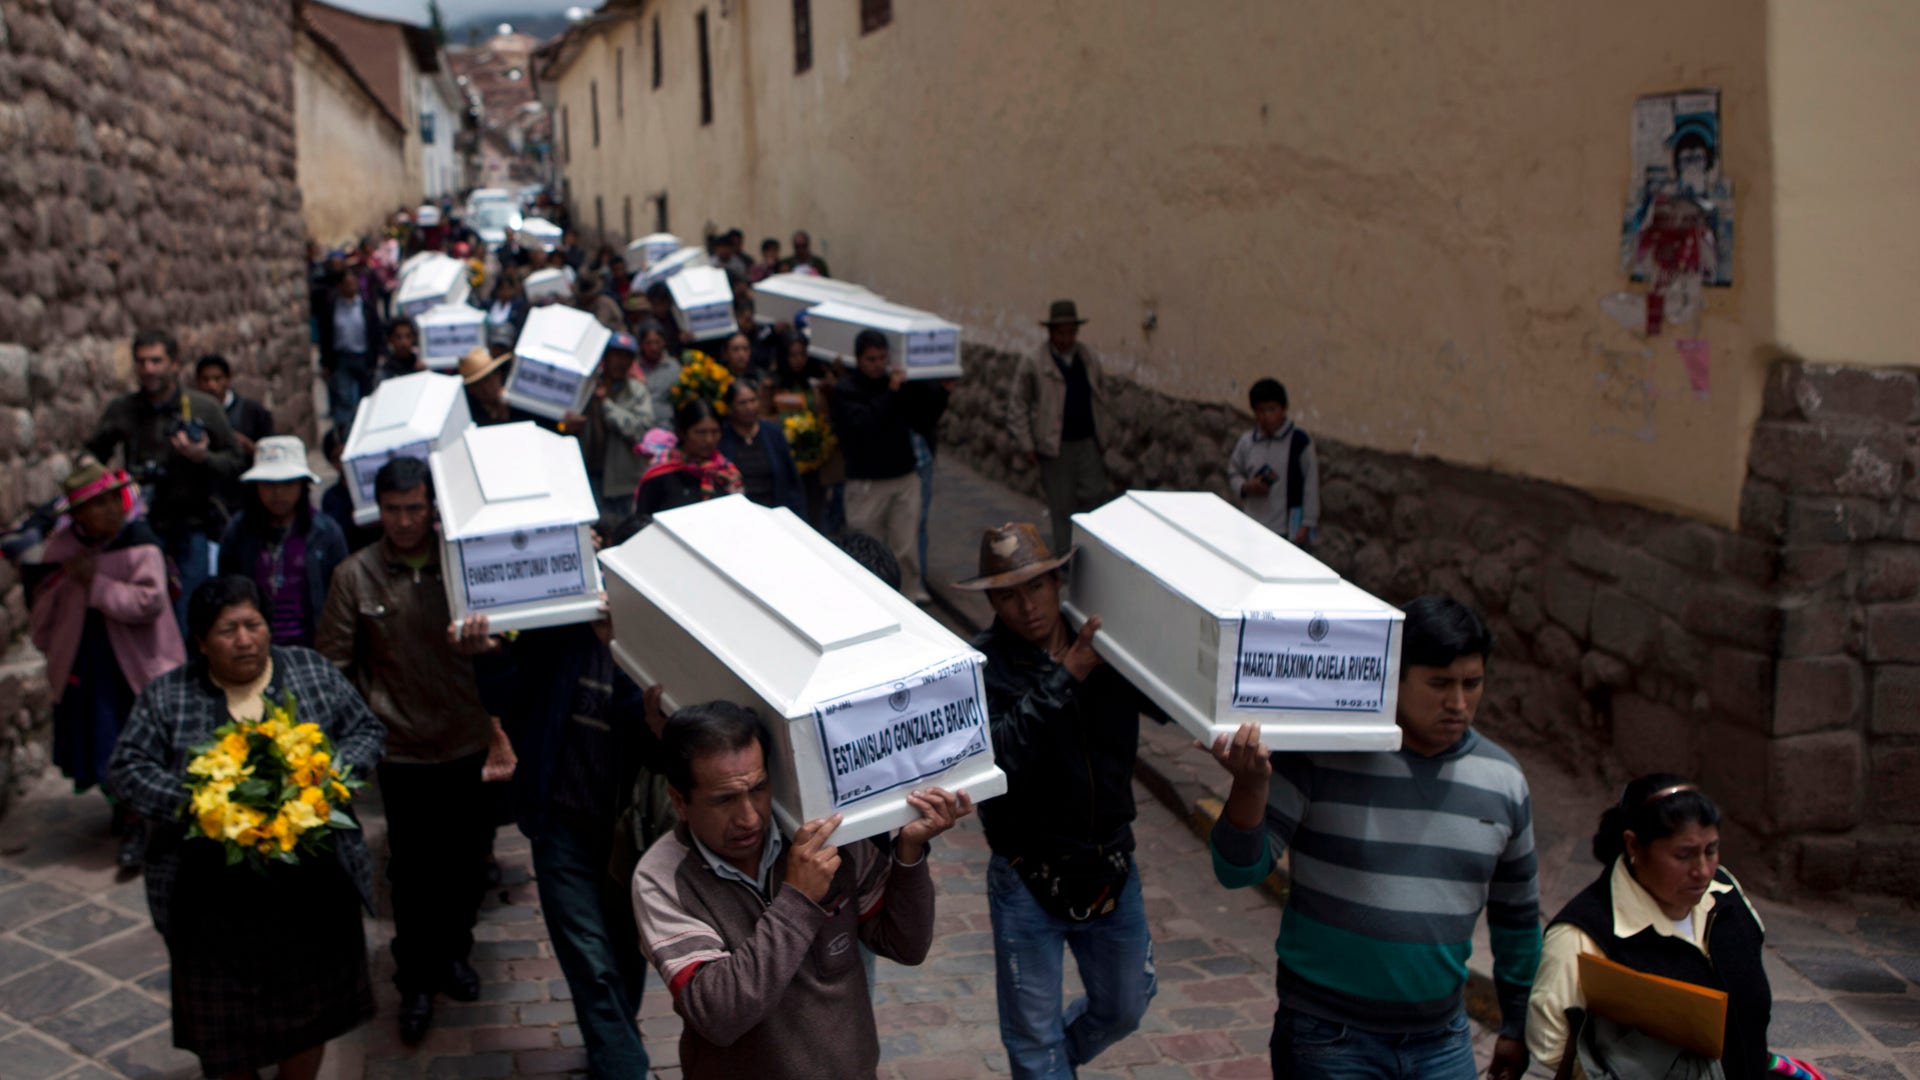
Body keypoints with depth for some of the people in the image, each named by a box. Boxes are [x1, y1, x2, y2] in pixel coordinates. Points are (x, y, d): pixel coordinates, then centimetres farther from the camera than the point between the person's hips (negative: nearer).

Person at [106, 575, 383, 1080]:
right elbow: (127, 769, -3)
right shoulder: (167, 697, -1)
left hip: (312, 889, 1)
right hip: (213, 900, -1)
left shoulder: (314, 672, 2)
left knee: (308, 1005, 13)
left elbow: (365, 732, 6)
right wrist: (192, 804, -18)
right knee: (225, 1017, 10)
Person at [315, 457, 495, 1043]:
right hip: (403, 748, -2)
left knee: (466, 857, 14)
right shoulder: (356, 575, -4)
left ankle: (453, 951, 36)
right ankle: (416, 981, 21)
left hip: (468, 742, 2)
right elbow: (333, 661, 0)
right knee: (412, 868, 5)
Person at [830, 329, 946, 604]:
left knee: (906, 545, 3)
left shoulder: (901, 383, 5)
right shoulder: (846, 390, -7)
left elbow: (924, 420, 9)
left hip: (905, 478, 3)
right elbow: (864, 424, -23)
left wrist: (941, 392, -4)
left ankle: (913, 594, 12)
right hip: (866, 483, -3)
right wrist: (890, 393, -24)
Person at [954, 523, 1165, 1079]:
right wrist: (1065, 677, -32)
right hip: (1029, 882, -4)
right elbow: (996, 755, -31)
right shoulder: (984, 665, -18)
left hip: (1112, 871, 4)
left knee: (1124, 1010, 23)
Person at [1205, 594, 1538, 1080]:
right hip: (1329, 1040, -4)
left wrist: (1518, 1027, 20)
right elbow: (1240, 869, -15)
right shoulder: (1322, 757, -13)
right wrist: (1250, 787, -33)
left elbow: (1517, 917, 14)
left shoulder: (1503, 780, 2)